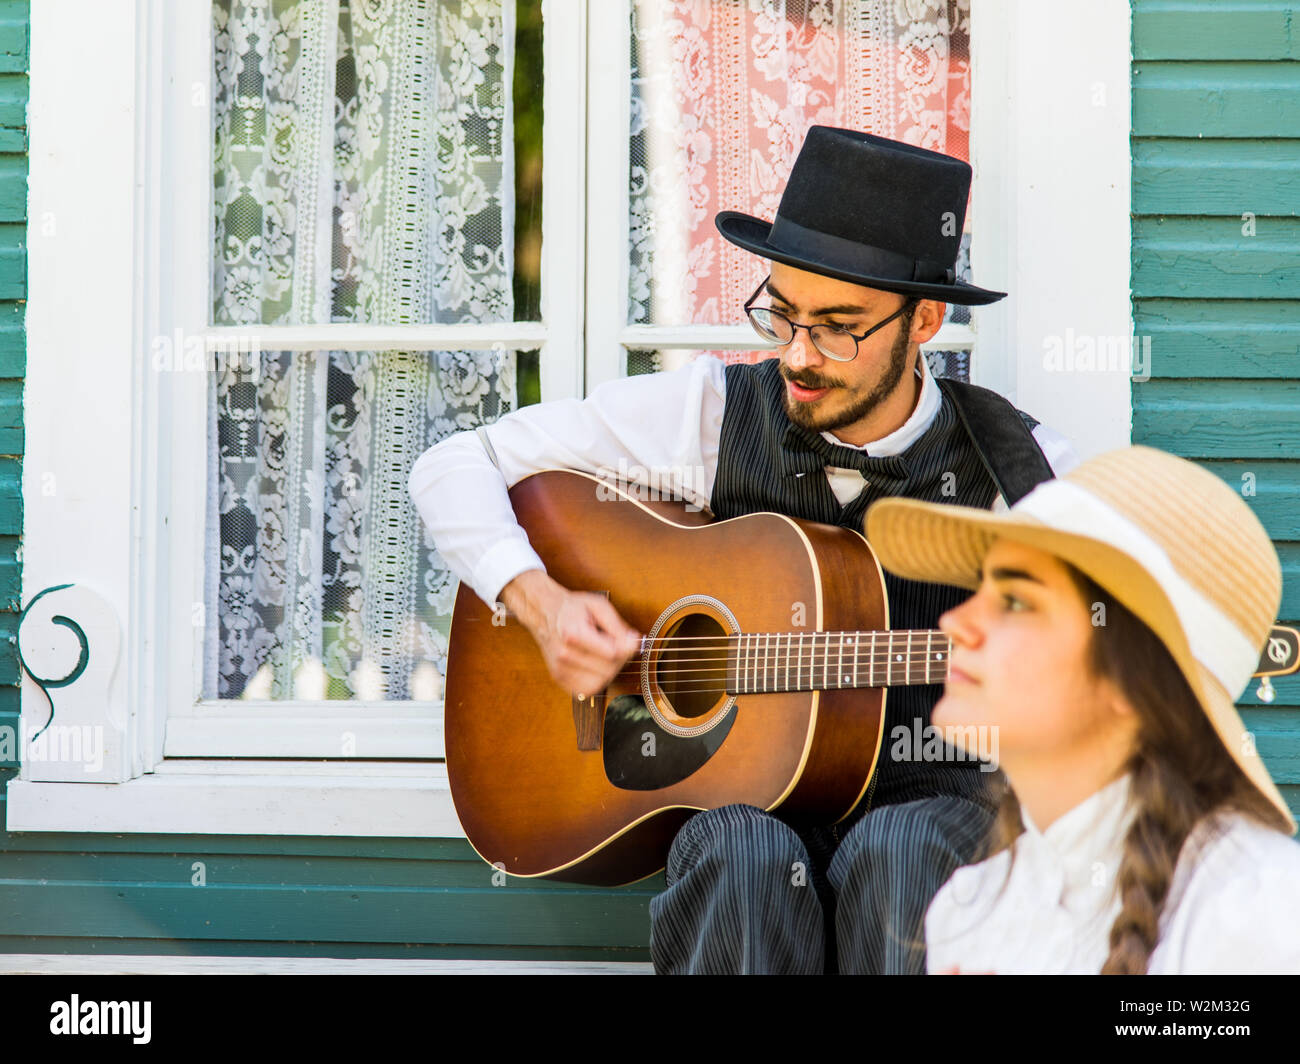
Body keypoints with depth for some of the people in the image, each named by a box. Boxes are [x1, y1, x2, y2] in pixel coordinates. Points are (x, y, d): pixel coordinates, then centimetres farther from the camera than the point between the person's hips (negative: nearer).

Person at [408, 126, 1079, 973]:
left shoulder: (1016, 465, -2)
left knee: (897, 854, -36)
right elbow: (455, 467, 5)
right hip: (739, 792, 1)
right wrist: (541, 602, -12)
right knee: (747, 858, -35)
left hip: (929, 795, 0)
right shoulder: (713, 413, 0)